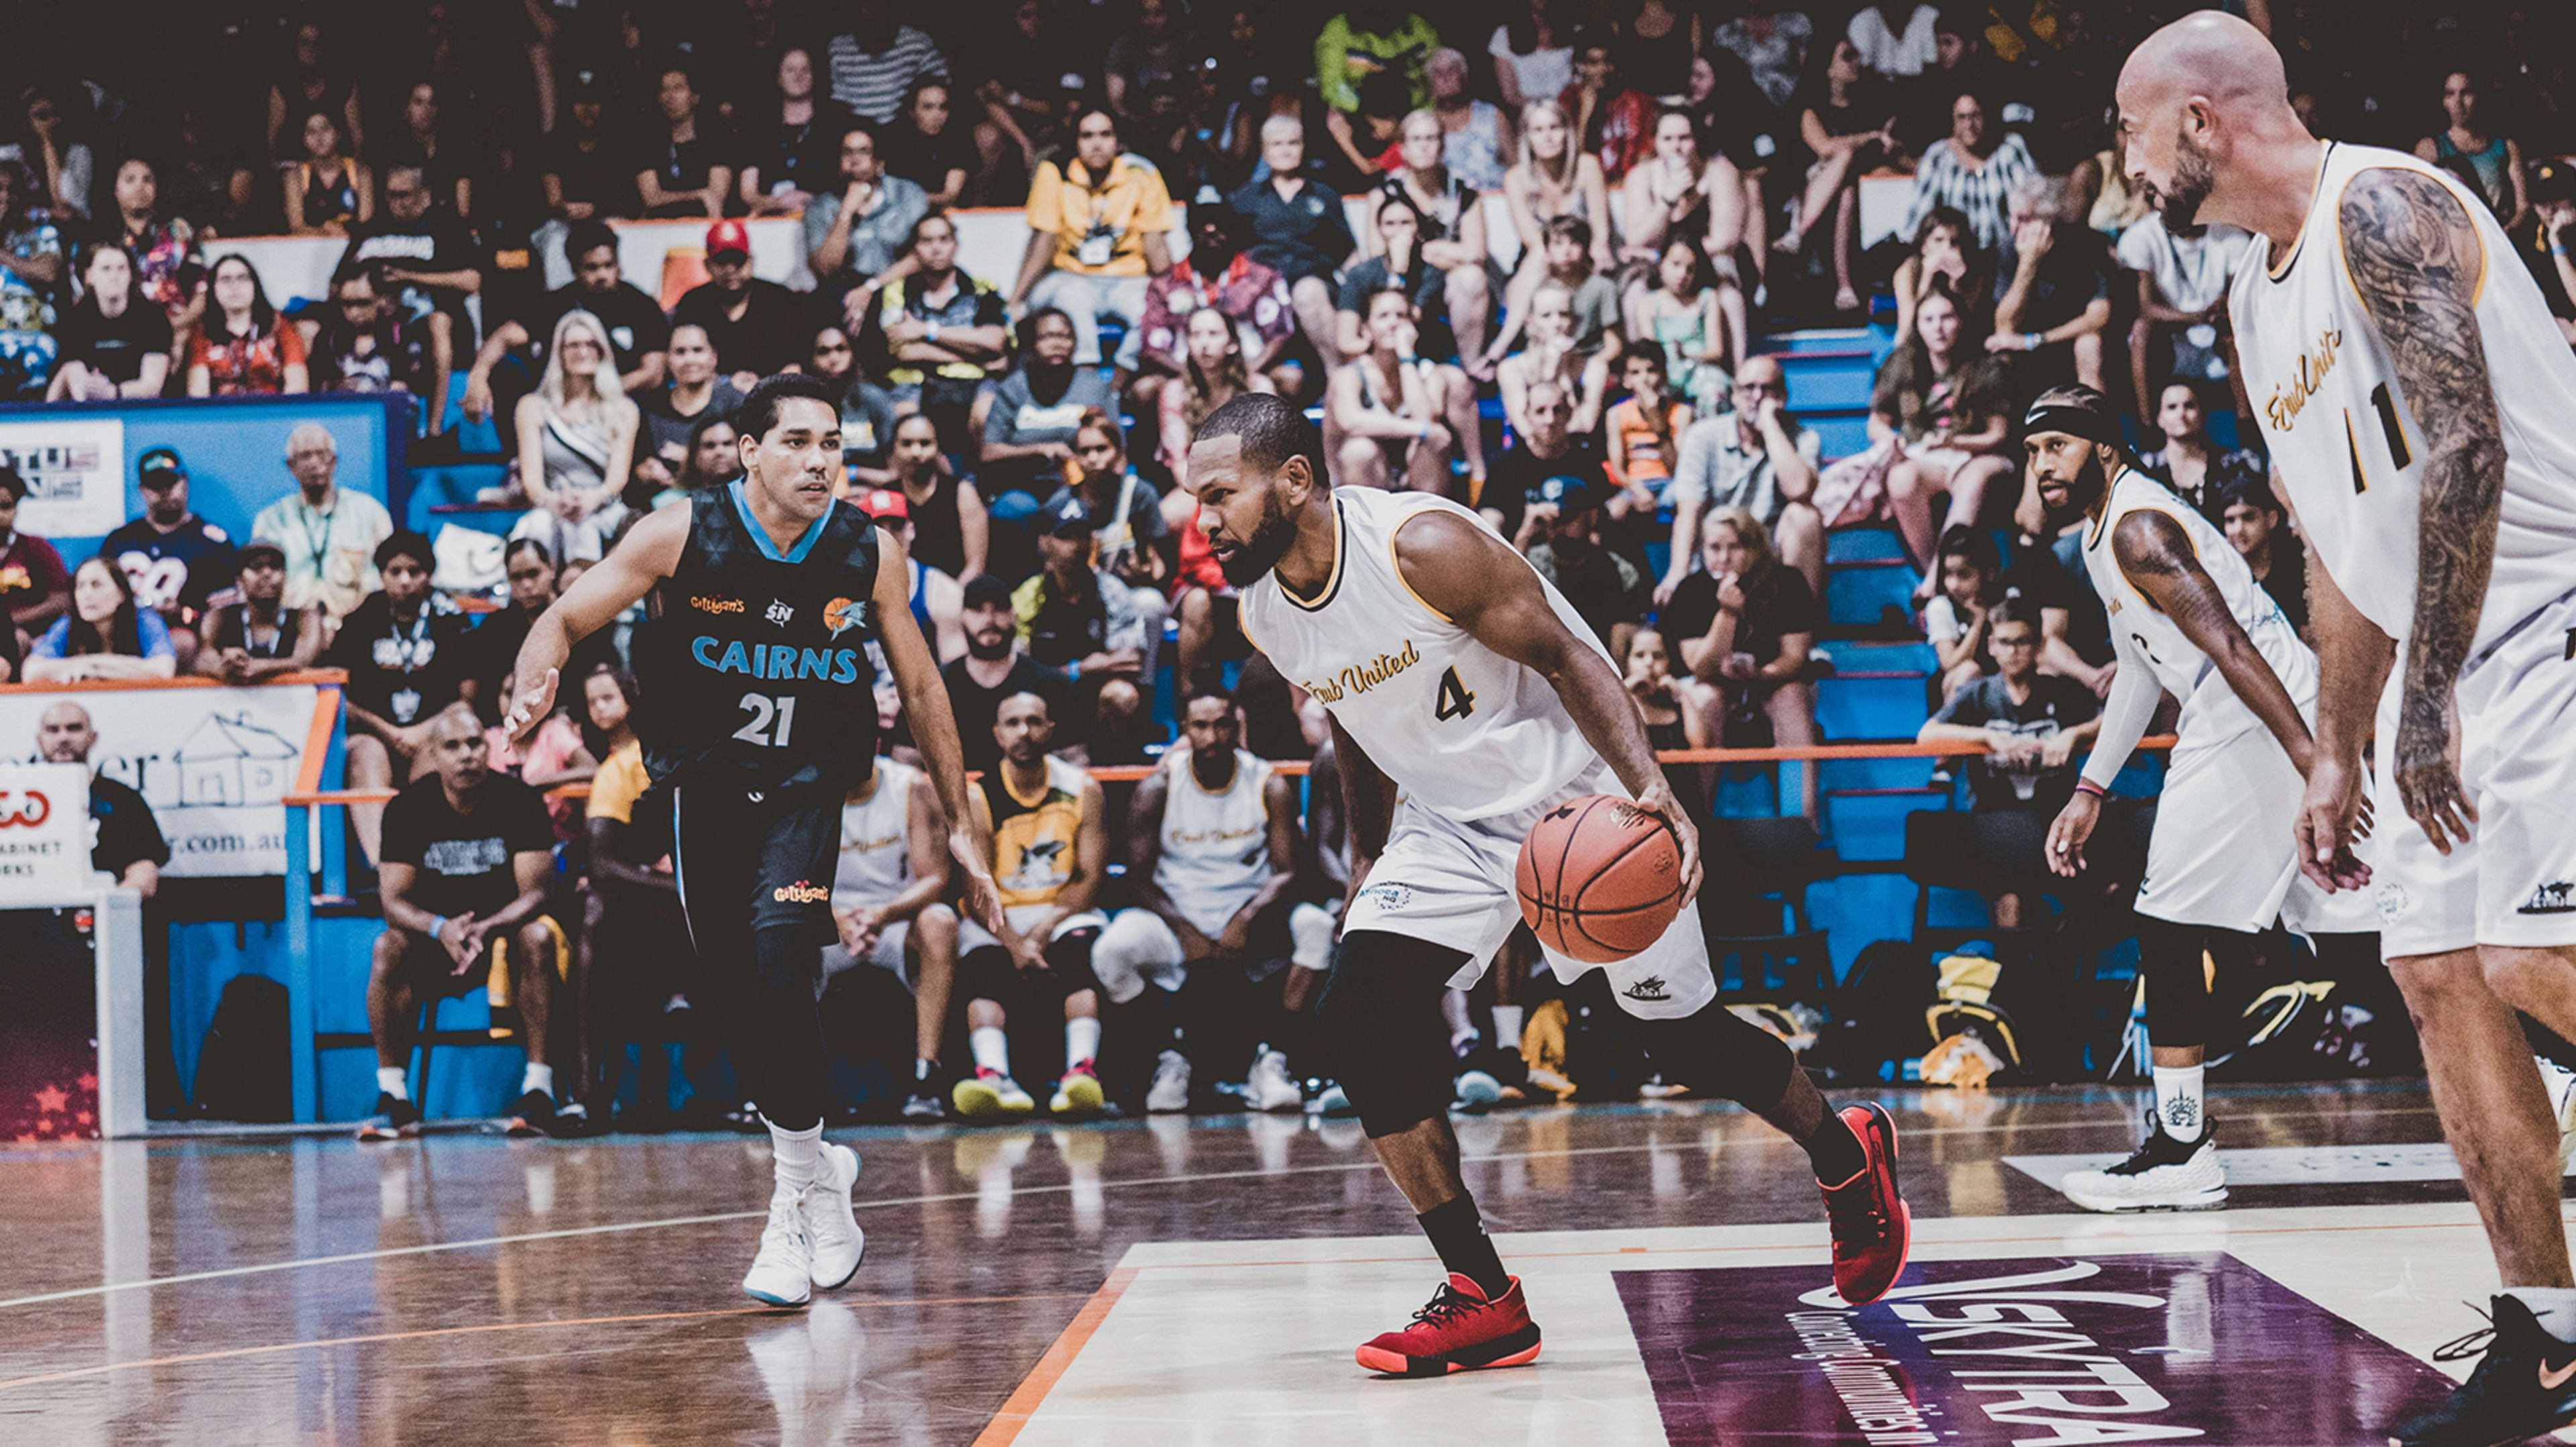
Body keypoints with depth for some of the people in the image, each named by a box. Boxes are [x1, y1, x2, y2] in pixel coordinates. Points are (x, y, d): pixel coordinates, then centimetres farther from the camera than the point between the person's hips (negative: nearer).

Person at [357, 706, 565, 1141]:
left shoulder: (520, 800, -12)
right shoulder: (407, 808, -9)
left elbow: (534, 894, -16)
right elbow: (394, 902, -12)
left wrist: (485, 930, -36)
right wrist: (442, 929, -34)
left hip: (507, 926, -1)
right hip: (435, 933, 1)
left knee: (538, 938, -34)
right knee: (388, 947, -29)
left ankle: (537, 1088, -33)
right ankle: (393, 1097, -27)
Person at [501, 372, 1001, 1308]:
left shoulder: (868, 553, -8)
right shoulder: (683, 535, -11)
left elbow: (920, 690, 4)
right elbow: (564, 621, -6)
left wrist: (960, 826, 7)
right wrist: (534, 691, -28)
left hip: (807, 786, -1)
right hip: (705, 784, 2)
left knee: (777, 958, -24)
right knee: (740, 994, 6)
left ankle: (799, 1189, -11)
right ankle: (814, 1169, 30)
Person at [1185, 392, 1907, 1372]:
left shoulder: (1423, 547, -27)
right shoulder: (1264, 614, -5)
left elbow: (1566, 660, -24)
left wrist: (1651, 793, -36)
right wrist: (1367, 867, 17)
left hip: (1579, 797, -6)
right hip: (1450, 820, 6)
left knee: (1687, 1041, 5)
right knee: (1358, 1022, -15)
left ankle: (1848, 1157, 37)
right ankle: (1483, 1299, -9)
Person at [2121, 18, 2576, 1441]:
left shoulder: (2378, 208, -14)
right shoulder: (2261, 295, 15)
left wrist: (2430, 694, -27)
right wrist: (2336, 761, 19)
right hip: (2451, 658, 10)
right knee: (2438, 979, 5)